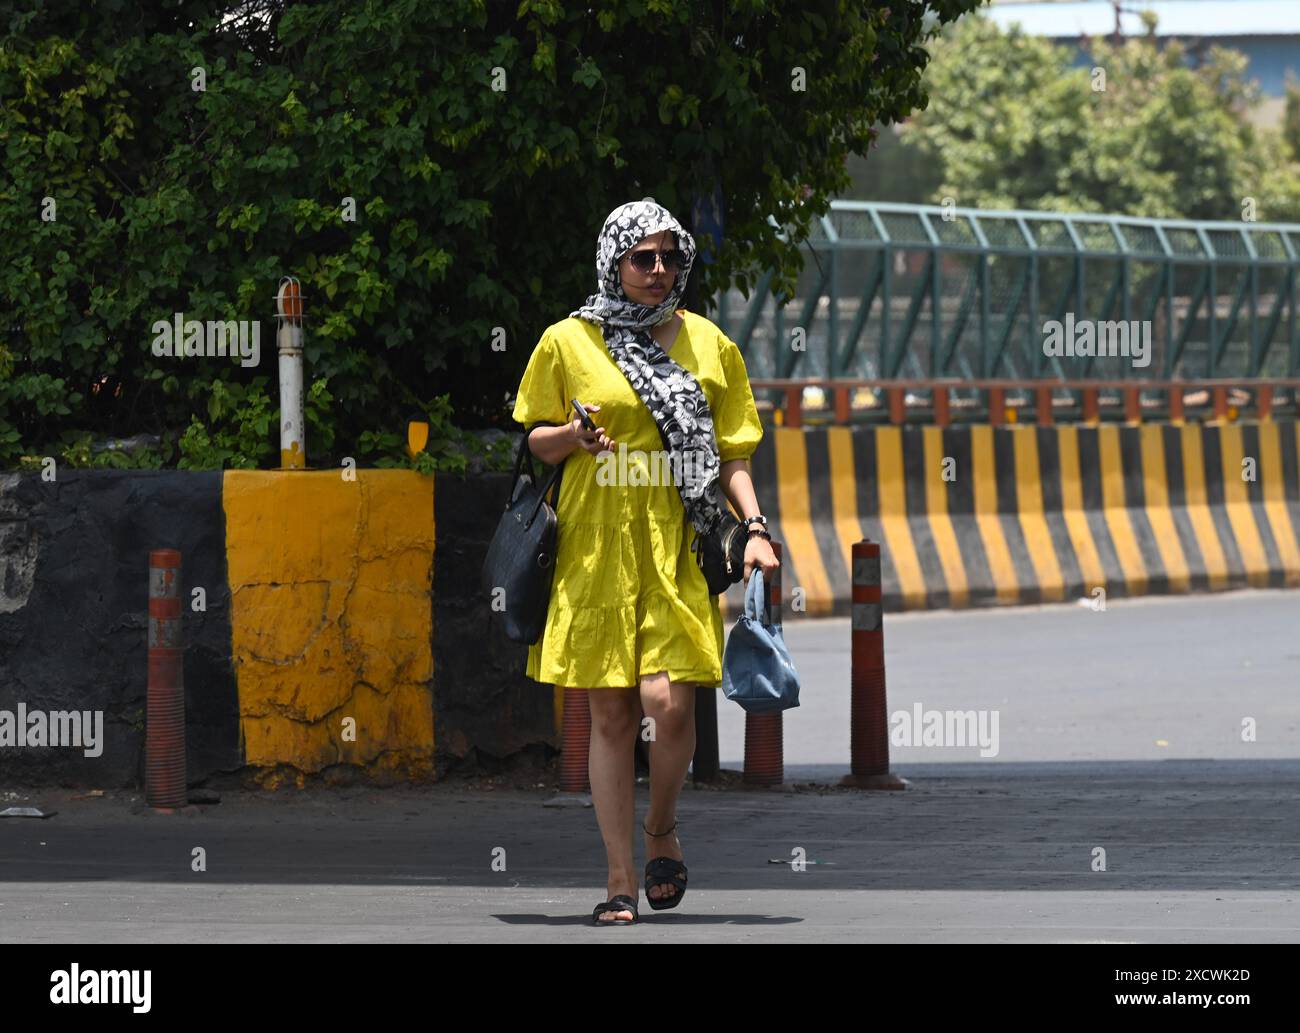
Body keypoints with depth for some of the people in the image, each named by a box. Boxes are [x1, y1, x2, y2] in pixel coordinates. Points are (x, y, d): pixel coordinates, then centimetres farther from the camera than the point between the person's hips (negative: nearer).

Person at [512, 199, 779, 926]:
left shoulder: (709, 345, 8)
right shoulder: (567, 342, 5)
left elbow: (733, 453, 11)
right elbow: (535, 441, 12)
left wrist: (755, 527, -4)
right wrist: (573, 436, -11)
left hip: (677, 551, 0)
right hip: (596, 549, 0)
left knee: (669, 703, -14)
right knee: (610, 714, 1)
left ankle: (663, 829, 14)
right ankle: (621, 882, 8)